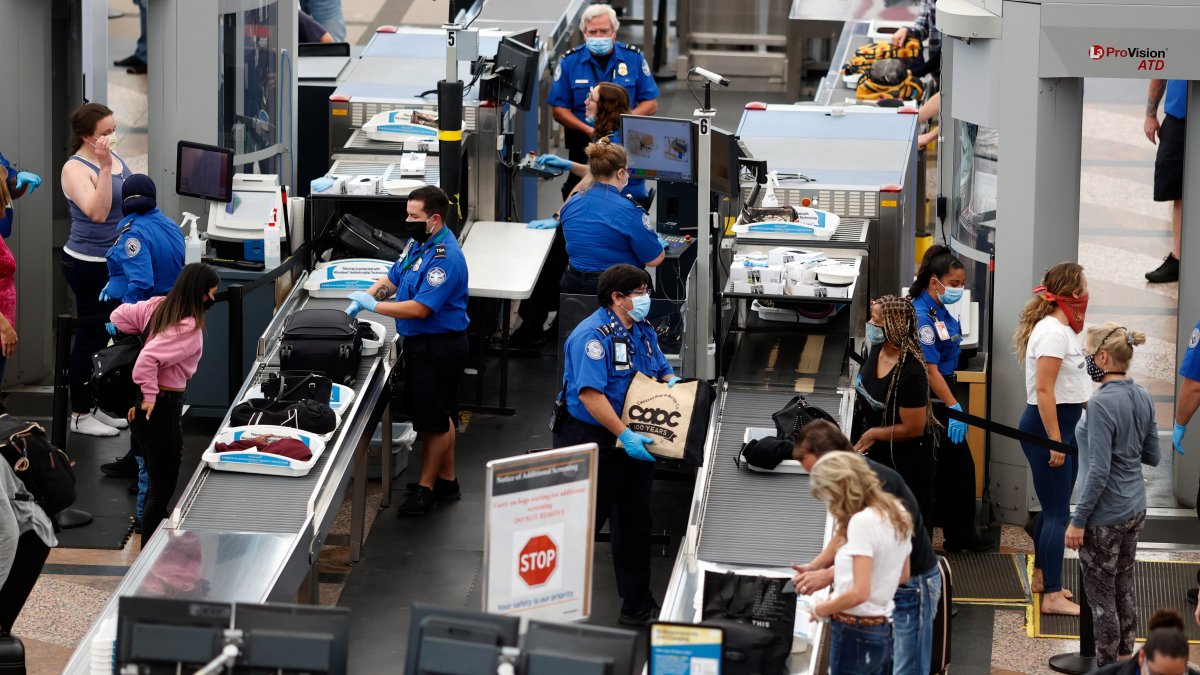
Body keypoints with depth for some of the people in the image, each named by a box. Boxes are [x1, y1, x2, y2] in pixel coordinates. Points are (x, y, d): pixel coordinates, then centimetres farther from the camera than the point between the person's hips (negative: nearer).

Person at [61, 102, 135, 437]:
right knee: (91, 334, 0)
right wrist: (104, 167, -37)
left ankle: (95, 405, 26)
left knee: (105, 334, 15)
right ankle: (80, 414, 9)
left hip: (116, 261, 8)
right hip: (89, 266, -8)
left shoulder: (113, 155, 5)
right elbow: (97, 212, -33)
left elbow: (129, 196, 18)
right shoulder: (76, 168, -19)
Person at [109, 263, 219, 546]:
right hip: (163, 407, -9)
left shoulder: (158, 307, 1)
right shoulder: (188, 327, -23)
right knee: (164, 488, -1)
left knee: (156, 482, 21)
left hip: (146, 408, 9)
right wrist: (150, 394, -19)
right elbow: (149, 358, -31)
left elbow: (118, 316, 10)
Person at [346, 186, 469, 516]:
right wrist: (366, 296, -1)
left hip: (439, 348, -10)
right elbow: (392, 280, 18)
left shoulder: (445, 257, -24)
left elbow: (419, 308, -26)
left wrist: (374, 305, -18)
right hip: (420, 344, 10)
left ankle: (426, 488, 9)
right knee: (440, 417, 19)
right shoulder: (418, 244, 7)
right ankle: (446, 480, 29)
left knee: (436, 420, 1)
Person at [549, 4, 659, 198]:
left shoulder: (634, 58, 5)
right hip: (583, 143, 0)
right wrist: (589, 130, -12)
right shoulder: (570, 62, 3)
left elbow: (651, 104, 6)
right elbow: (558, 110, 3)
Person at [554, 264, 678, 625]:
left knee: (635, 521, 13)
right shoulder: (593, 335, -19)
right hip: (592, 442, -8)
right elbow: (590, 393, -27)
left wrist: (671, 383, -4)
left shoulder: (643, 331, 9)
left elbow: (662, 371, 22)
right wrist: (625, 435, -30)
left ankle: (637, 605, 23)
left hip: (632, 441, 8)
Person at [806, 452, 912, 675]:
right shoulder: (897, 514, 8)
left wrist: (821, 610, -7)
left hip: (856, 633, -9)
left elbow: (859, 593, -23)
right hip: (883, 629, 9)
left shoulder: (862, 521, -19)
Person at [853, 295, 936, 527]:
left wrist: (874, 434, -15)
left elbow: (913, 428, -26)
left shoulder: (910, 373, -31)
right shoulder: (877, 349, -7)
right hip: (878, 455, 8)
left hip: (905, 462, -8)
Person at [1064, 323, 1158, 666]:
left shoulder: (1101, 404, -22)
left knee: (1102, 598, 4)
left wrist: (1077, 520, -16)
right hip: (1134, 509, 8)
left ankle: (1106, 667, 12)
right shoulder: (1142, 398, 2)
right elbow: (1152, 456, 11)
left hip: (1104, 515, -8)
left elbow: (1099, 472, -23)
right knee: (1124, 588, 19)